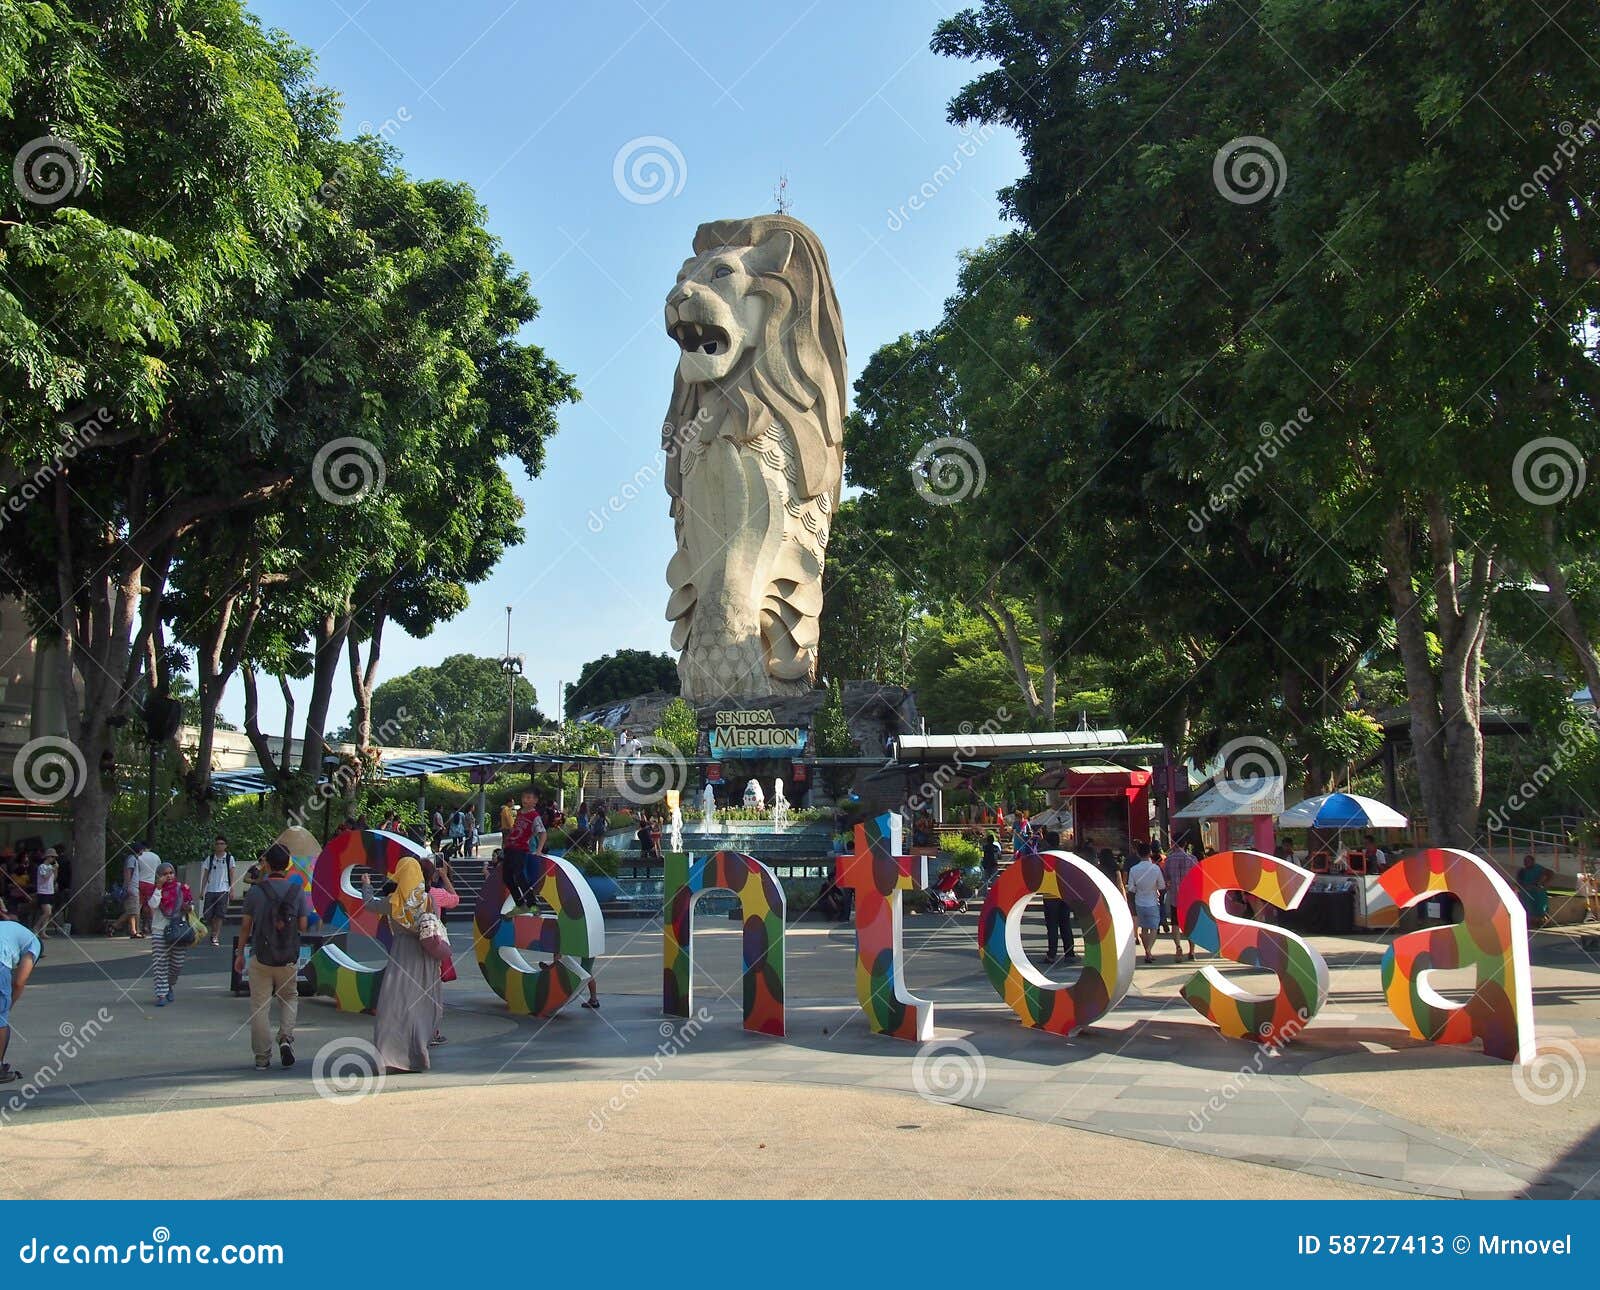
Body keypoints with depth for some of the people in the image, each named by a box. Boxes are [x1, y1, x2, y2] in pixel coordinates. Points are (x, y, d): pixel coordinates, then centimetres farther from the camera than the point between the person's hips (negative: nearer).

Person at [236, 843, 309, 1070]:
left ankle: (262, 1058, 8)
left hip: (260, 958, -1)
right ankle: (286, 1037, 0)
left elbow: (245, 926, -2)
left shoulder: (255, 891, -7)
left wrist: (239, 953, 9)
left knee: (260, 1006, 6)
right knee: (289, 998, 22)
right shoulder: (297, 891, -4)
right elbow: (303, 926, -2)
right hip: (289, 958, 1)